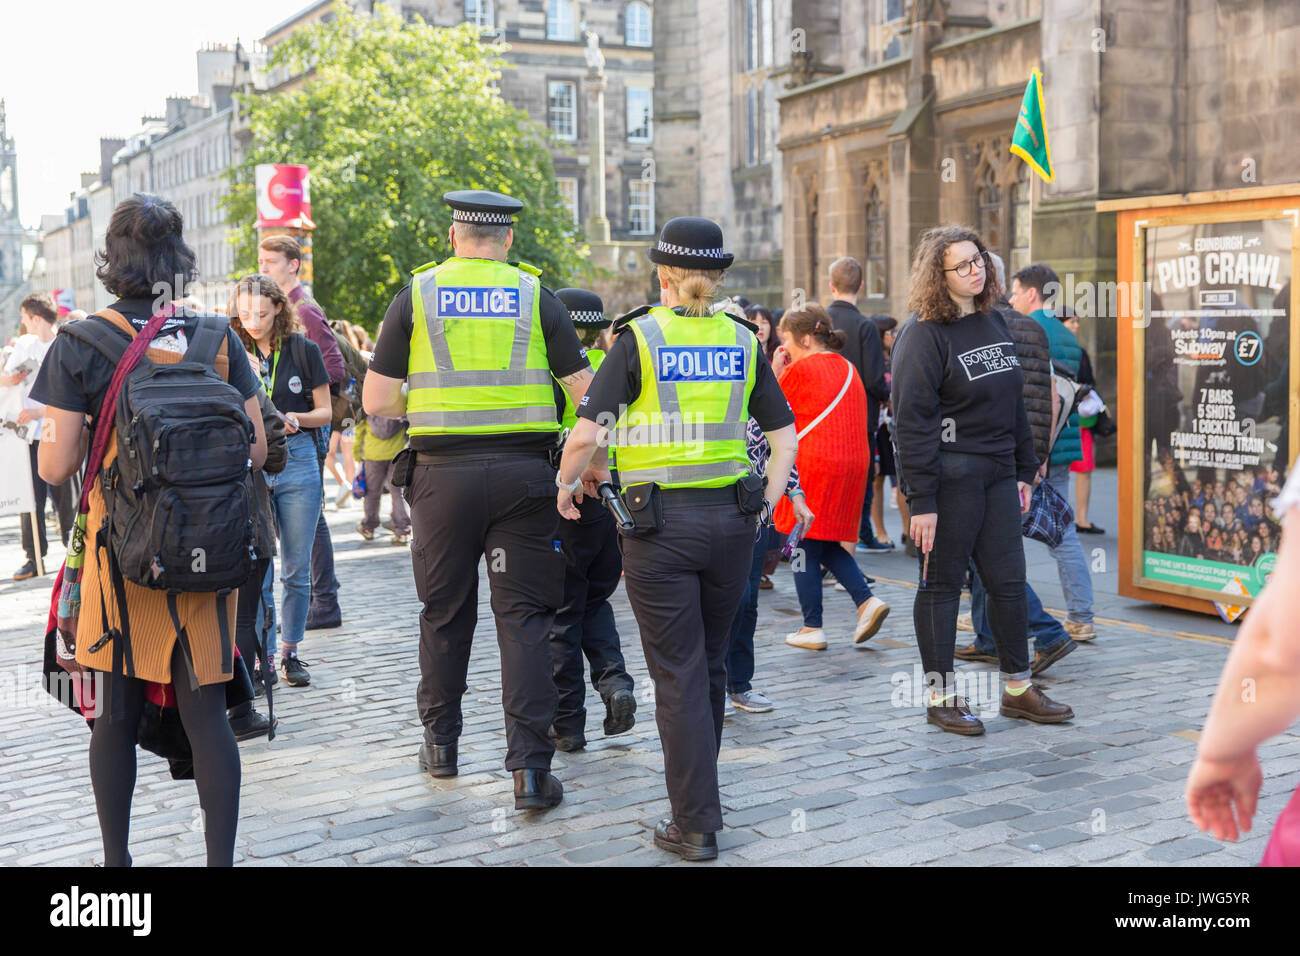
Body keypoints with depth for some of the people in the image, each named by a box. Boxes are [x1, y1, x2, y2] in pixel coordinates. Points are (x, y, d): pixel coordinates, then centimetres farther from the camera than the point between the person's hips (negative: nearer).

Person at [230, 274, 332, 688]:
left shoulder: (303, 350, 1)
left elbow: (324, 412, 6)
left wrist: (296, 418, -14)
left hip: (297, 459, 0)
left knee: (297, 568, 4)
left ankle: (290, 653, 16)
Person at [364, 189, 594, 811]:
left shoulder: (416, 295, 3)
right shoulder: (535, 295, 4)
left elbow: (376, 399, 0)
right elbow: (586, 392, 1)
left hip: (443, 473, 1)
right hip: (523, 471, 0)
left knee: (445, 611, 15)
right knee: (523, 617, 2)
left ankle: (440, 742, 29)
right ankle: (530, 767, -3)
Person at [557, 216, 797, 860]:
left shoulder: (638, 338, -6)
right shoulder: (740, 341, 6)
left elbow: (586, 433, -13)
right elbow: (785, 438, 6)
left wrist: (567, 484, 4)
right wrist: (765, 506, 13)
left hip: (660, 523, -4)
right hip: (731, 518, 4)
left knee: (678, 675, 2)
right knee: (711, 664, 18)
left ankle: (697, 826, 6)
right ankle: (697, 790, 34)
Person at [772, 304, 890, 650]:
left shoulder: (800, 368, -8)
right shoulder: (847, 368, 15)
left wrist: (776, 367, 4)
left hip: (811, 466, -7)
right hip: (852, 464, 8)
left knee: (804, 547, 2)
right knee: (828, 545, 18)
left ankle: (812, 629, 5)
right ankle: (867, 601, 0)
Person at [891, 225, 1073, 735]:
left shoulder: (994, 321, 14)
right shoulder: (923, 334, -10)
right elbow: (912, 421, -15)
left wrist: (1023, 471, 16)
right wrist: (921, 501, -19)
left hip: (997, 473, 7)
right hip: (949, 476, -7)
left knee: (1009, 580, 9)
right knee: (942, 583, 3)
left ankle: (1018, 688, 21)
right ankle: (941, 696, 13)